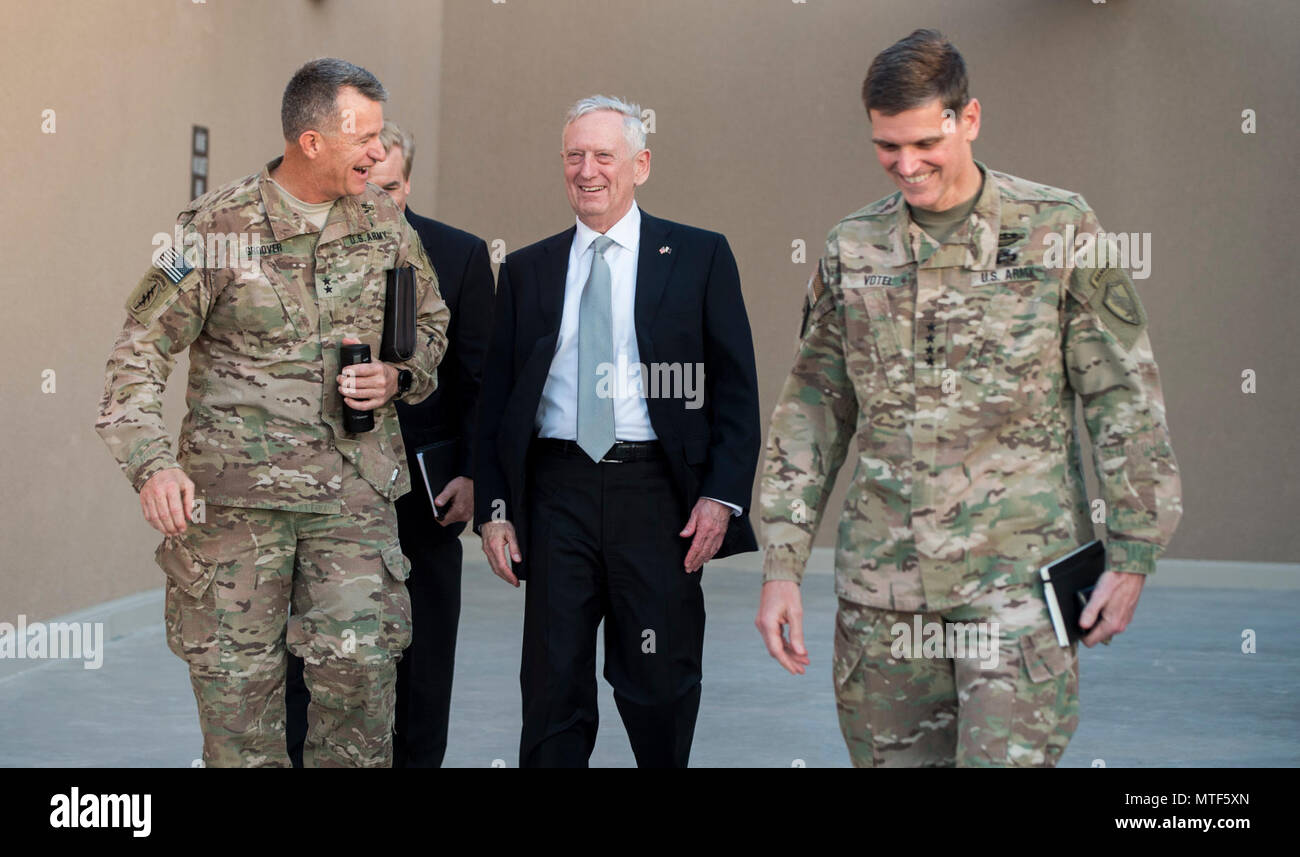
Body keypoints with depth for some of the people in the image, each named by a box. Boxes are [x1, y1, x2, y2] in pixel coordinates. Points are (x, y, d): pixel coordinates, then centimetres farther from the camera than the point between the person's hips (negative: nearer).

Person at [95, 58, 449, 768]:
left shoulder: (384, 222, 7)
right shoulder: (215, 228, -4)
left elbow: (430, 323, 22)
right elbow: (141, 351, -4)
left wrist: (398, 376, -1)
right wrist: (152, 463, -19)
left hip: (355, 489, 2)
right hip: (236, 488, -2)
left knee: (359, 670, -5)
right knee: (234, 675, 3)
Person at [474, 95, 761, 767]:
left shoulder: (700, 257, 5)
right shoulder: (525, 270, 12)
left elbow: (736, 386, 2)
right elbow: (495, 396, 11)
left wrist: (722, 496, -8)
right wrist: (493, 508, 2)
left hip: (658, 494, -2)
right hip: (557, 492, 2)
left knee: (661, 687, 5)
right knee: (553, 689, 5)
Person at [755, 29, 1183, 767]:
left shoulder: (1059, 230, 0)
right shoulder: (853, 249, 8)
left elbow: (1125, 398, 2)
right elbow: (814, 408, 11)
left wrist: (1132, 555, -2)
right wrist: (783, 565, 5)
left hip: (1020, 569, -3)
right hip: (883, 580, 3)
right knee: (891, 757, 9)